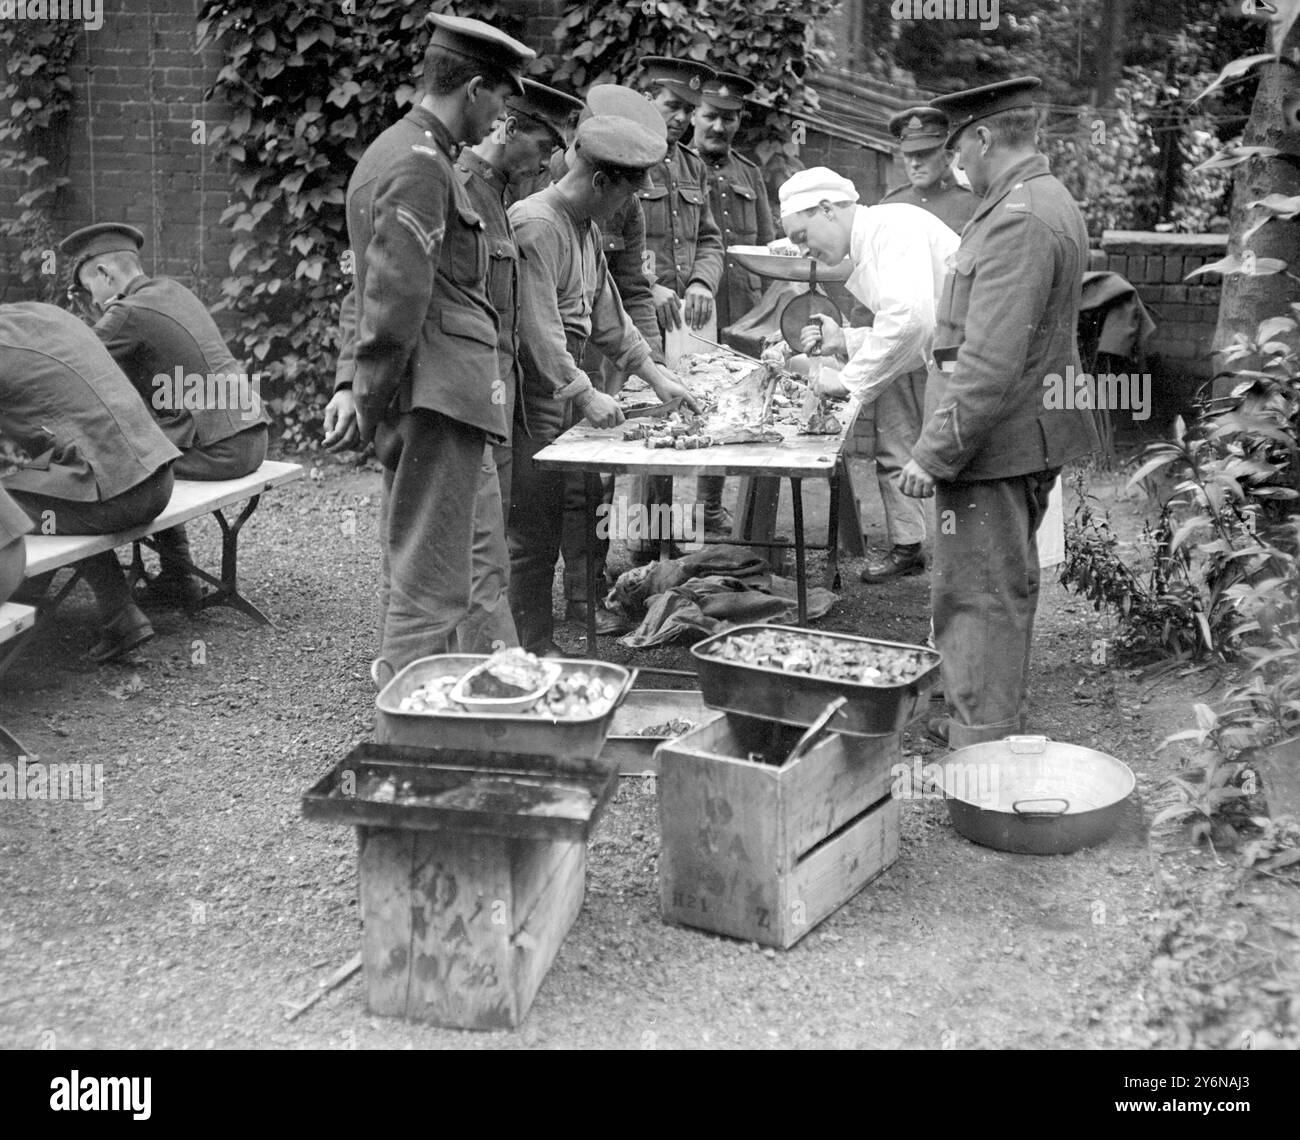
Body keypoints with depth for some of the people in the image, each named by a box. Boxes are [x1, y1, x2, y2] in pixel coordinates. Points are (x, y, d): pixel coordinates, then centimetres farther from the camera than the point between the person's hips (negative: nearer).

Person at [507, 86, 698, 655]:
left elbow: (605, 313, 20)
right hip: (531, 398, -10)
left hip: (565, 394, 10)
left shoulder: (585, 227, 15)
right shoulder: (535, 225, -17)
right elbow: (538, 326, -22)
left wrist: (655, 376, 16)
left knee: (573, 524, 9)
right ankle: (535, 654, 2)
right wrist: (585, 395, -21)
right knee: (533, 536, -5)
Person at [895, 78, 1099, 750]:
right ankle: (994, 721, 34)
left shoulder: (1017, 221, -21)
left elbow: (989, 364, -27)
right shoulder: (1051, 201, 13)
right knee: (1007, 589, 20)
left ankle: (980, 750, 5)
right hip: (1030, 440, 11)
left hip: (994, 442, -11)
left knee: (980, 599, -3)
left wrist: (933, 453, -22)